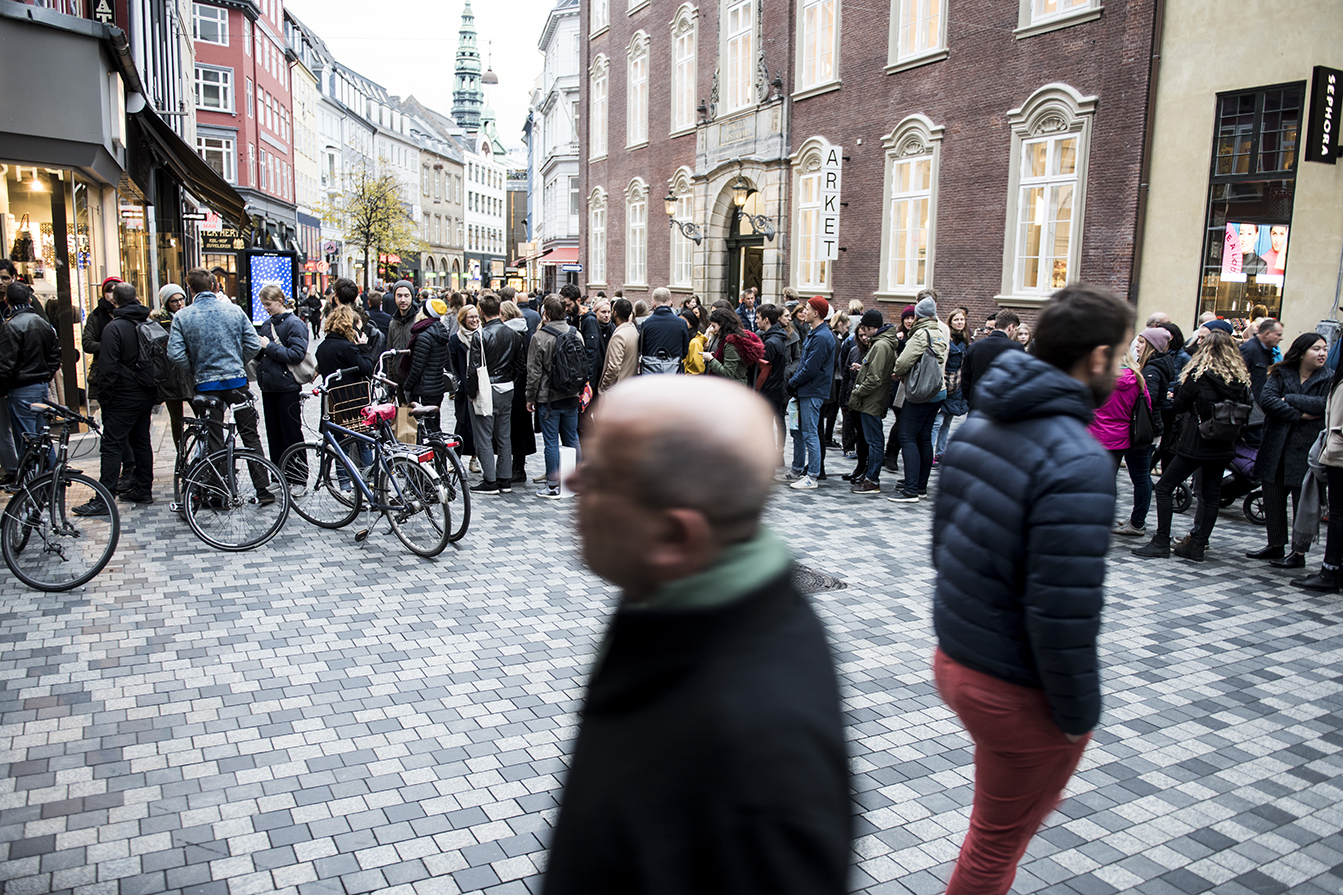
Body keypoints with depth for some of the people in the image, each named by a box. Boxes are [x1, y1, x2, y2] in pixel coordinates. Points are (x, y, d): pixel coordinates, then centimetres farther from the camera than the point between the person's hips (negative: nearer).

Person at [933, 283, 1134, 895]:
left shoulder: (978, 424, 2)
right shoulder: (1077, 463, -26)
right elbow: (1063, 614, -26)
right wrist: (1079, 715, -11)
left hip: (953, 658, 8)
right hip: (1017, 691, -8)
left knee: (1020, 808, 31)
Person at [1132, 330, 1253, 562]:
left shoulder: (1198, 374, -12)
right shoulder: (1241, 377, 3)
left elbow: (1178, 405, -6)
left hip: (1196, 444, -6)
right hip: (1224, 446, 6)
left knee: (1164, 487, 2)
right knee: (1211, 495, 10)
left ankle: (1161, 542, -1)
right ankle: (1198, 545, 14)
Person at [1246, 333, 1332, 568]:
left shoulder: (1330, 379, 0)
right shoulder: (1280, 373, 4)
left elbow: (1326, 405, -17)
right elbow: (1266, 399, -11)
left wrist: (1289, 399, -13)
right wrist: (1300, 415, -17)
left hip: (1307, 448, -3)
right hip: (1275, 445, 3)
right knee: (1272, 497, 9)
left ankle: (1299, 553, 9)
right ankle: (1276, 545, 23)